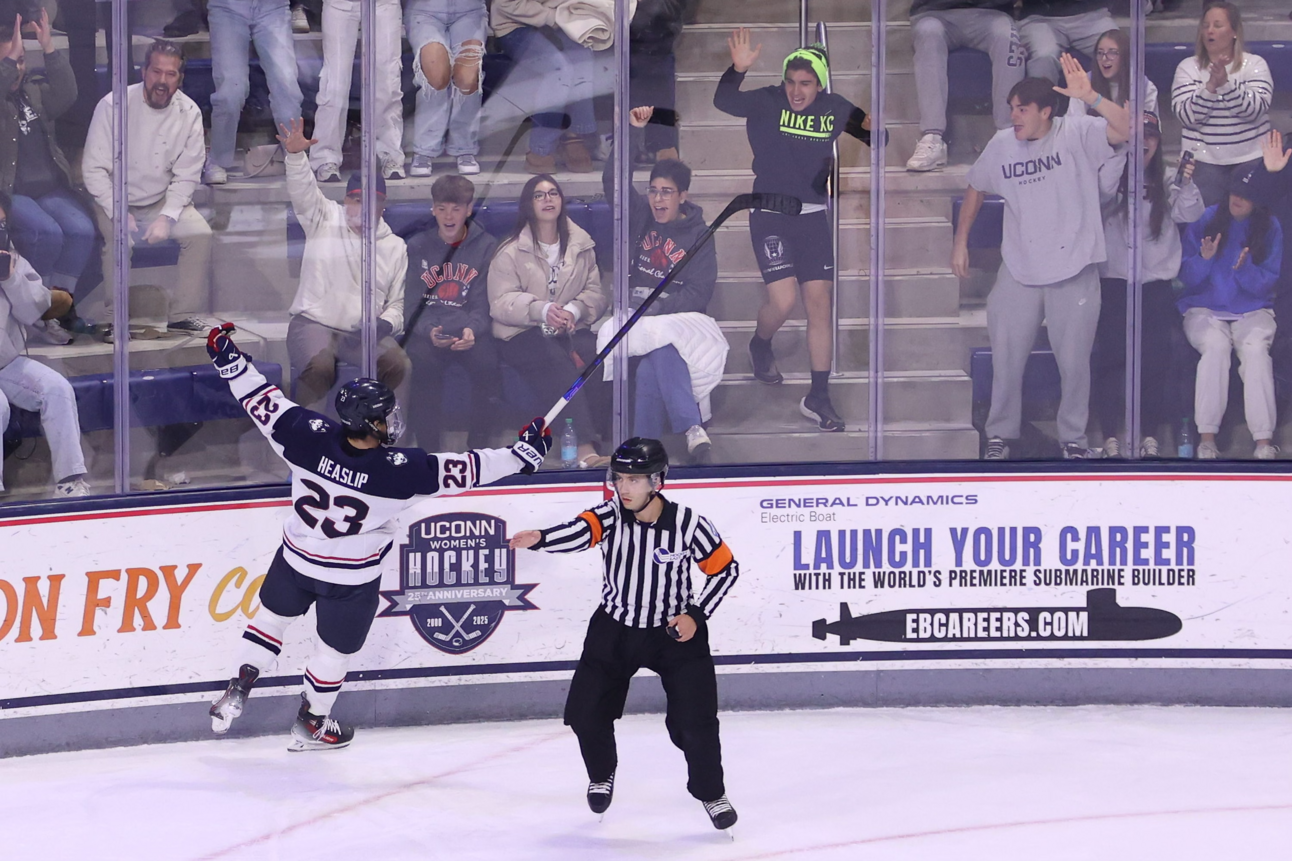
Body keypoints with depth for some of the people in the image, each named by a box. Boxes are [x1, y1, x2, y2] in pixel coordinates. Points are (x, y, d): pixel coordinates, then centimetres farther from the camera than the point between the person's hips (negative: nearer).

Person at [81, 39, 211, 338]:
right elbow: (93, 168, -13)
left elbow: (186, 176, -3)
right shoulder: (114, 105, -16)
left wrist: (166, 217, -18)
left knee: (200, 233, -19)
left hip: (163, 200, 3)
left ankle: (183, 313, -6)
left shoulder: (189, 113, -7)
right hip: (114, 200, -3)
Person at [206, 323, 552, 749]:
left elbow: (265, 404, -14)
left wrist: (229, 360, -2)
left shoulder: (311, 438, -23)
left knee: (272, 617, 26)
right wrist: (523, 454, -17)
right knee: (334, 649, 20)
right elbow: (463, 472, -26)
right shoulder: (400, 470, -30)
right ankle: (310, 725, 37)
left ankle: (236, 694, 25)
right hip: (351, 581, -2)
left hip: (296, 559, 2)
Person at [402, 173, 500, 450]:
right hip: (425, 331, 0)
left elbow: (483, 304, 3)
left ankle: (478, 448, -15)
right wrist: (429, 331, -19)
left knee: (488, 363, -32)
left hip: (470, 333, 0)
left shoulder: (486, 247, 8)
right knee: (421, 363, -34)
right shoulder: (417, 247, 9)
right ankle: (428, 450, -22)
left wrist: (471, 330, -20)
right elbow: (411, 305, 3)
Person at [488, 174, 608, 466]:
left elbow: (596, 293, 8)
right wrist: (542, 310, -23)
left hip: (571, 329, 3)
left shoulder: (581, 245, 16)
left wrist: (574, 310, -15)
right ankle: (583, 445, -47)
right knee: (557, 359, -36)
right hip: (522, 335, -3)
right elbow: (500, 303, -5)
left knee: (593, 353, -33)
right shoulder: (511, 252, 5)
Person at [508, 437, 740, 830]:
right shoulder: (610, 515, -15)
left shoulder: (688, 524, -18)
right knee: (585, 712, -4)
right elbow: (579, 532, -36)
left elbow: (726, 569, -6)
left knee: (694, 721, -10)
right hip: (614, 630, 2)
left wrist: (696, 615, -16)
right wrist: (540, 539, -57)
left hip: (676, 632, -2)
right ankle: (602, 775, 29)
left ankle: (711, 793, 17)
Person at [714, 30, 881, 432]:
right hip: (769, 215, -3)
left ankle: (818, 397, 10)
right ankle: (760, 345, 23)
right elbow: (723, 102, -23)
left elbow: (872, 134, 12)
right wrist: (737, 70, -41)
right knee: (783, 301, -13)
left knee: (820, 305, 1)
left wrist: (875, 129, -11)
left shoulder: (835, 110, 0)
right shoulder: (768, 103, -9)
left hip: (812, 217, 3)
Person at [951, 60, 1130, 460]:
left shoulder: (1077, 135, -9)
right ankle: (1000, 434, 21)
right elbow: (976, 189, 18)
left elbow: (1125, 128, -25)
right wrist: (960, 241, 14)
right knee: (1006, 359, 6)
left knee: (1075, 360, 6)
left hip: (1074, 271, -3)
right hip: (1019, 271, 3)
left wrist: (1091, 98, -40)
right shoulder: (1001, 145, 3)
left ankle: (1073, 436, 21)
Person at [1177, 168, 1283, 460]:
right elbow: (1187, 278, -1)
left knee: (1255, 348, -32)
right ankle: (1207, 438, -34)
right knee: (1216, 345, -34)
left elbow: (1265, 284, 0)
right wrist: (1204, 258, -21)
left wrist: (1244, 268, -20)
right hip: (1204, 309, 0)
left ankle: (1264, 441, -36)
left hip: (1252, 310, 0)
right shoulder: (1206, 220, 1)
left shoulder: (1270, 228, 4)